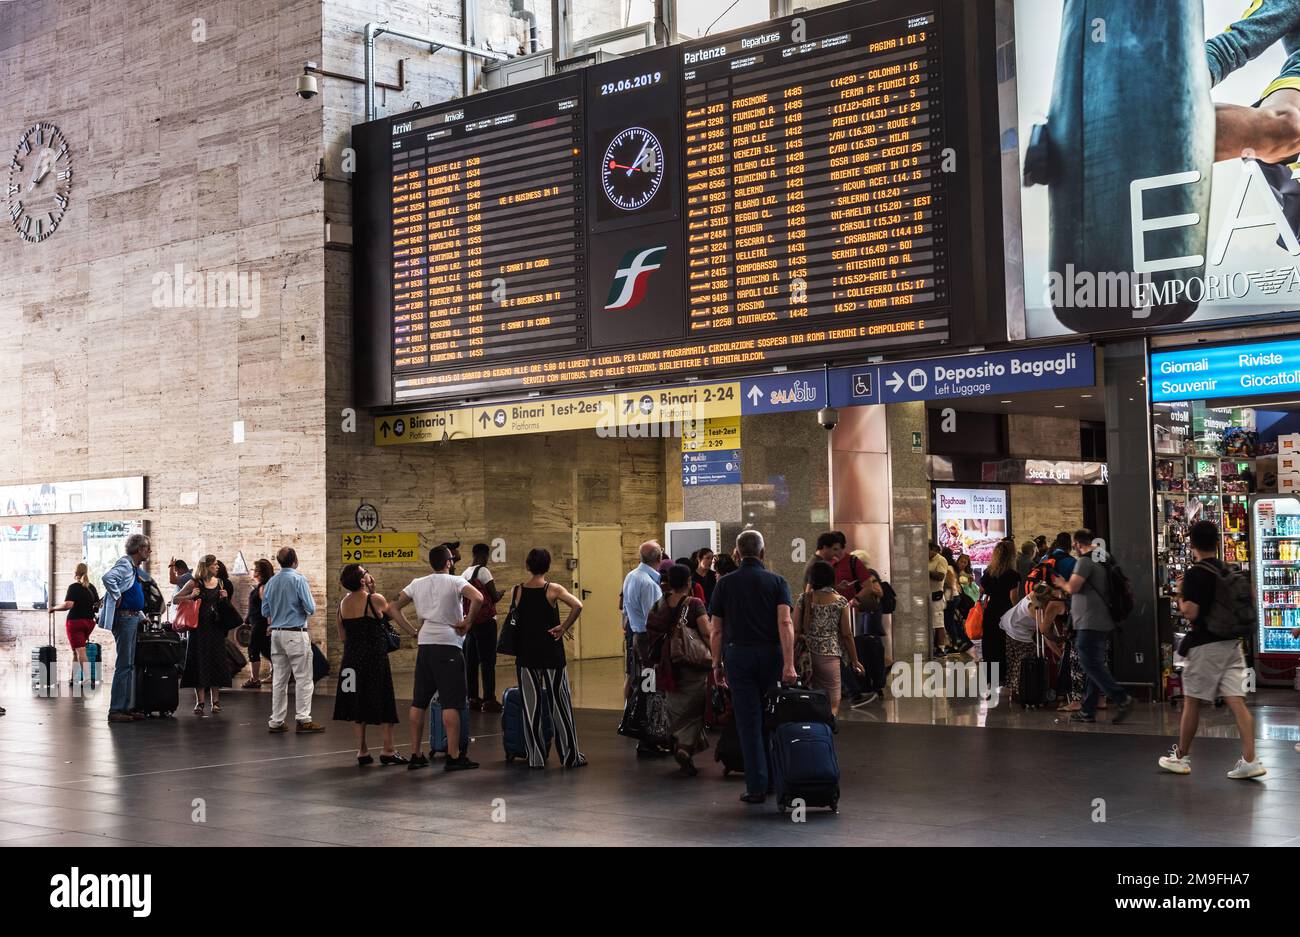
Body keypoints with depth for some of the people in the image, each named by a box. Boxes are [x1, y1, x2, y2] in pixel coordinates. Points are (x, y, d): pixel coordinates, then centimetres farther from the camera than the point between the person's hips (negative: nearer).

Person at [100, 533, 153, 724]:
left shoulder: (135, 567, 15)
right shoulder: (124, 564, -14)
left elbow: (146, 578, 36)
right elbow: (108, 578, -33)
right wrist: (117, 598, -24)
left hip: (133, 618, 10)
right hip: (124, 618, -10)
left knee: (130, 665, 12)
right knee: (124, 665, -10)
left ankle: (125, 708, 17)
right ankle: (115, 710, -8)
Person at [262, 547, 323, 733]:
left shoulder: (271, 582, 6)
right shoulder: (299, 579, -11)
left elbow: (265, 611, 11)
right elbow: (310, 608, -14)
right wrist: (307, 611, 8)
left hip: (276, 633, 6)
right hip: (296, 633, -6)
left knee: (279, 679, 10)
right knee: (303, 678, -1)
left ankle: (276, 721, 12)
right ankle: (303, 719, -3)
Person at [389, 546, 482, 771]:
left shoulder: (417, 584, 12)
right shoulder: (455, 581, -4)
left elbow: (395, 607, 18)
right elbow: (478, 598, -20)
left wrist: (413, 630, 14)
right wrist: (467, 622, -8)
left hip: (424, 645, 5)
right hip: (448, 644, -5)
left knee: (419, 702, 11)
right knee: (451, 702, -4)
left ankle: (415, 755, 13)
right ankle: (454, 756, -6)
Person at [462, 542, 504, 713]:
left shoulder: (465, 574, 11)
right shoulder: (483, 571, -11)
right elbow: (495, 597, -12)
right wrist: (499, 593, 10)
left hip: (470, 621, 7)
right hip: (486, 621, -7)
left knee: (471, 661, 10)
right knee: (488, 661, -5)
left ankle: (472, 699, 13)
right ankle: (489, 699, -7)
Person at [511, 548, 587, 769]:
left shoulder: (517, 591, -1)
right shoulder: (553, 589, -9)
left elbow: (516, 619, 10)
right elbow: (577, 606, -23)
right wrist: (564, 627, -12)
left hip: (526, 655, 2)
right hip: (551, 655, -2)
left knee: (531, 705, 7)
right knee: (560, 703, 6)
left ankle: (535, 757, 8)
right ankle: (570, 756, 10)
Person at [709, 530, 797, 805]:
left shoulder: (725, 584, 4)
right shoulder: (777, 582, 2)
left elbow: (716, 630, 2)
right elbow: (785, 622, -11)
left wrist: (717, 665, 10)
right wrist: (788, 664, -16)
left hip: (739, 655, -1)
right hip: (771, 654, 1)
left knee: (749, 723, 1)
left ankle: (757, 787, 0)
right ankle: (775, 778, 22)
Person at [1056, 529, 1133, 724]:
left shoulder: (1085, 561, -13)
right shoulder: (1101, 560, 17)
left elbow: (1072, 587, -19)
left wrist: (1061, 582, 1)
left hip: (1089, 623, -10)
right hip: (1102, 622, 10)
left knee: (1090, 664, -9)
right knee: (1095, 665, 10)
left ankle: (1122, 699, -15)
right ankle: (1088, 711, 14)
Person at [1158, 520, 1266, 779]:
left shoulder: (1194, 574, -12)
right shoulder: (1231, 572, 9)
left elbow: (1190, 612, -19)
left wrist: (1180, 595, -1)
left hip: (1205, 644, -6)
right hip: (1232, 643, 6)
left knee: (1192, 702, 6)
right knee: (1237, 702, 0)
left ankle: (1181, 757, 18)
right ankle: (1249, 760, -8)